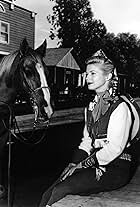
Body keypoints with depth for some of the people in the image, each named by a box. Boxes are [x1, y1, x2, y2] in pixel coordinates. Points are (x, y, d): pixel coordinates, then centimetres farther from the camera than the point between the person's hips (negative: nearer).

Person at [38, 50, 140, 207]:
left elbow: (114, 148, -18)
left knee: (59, 191, -22)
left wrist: (82, 164, -14)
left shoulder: (120, 107, -13)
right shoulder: (92, 106, 14)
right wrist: (75, 163, -1)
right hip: (95, 163, 7)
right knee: (48, 194, -11)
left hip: (116, 168, -7)